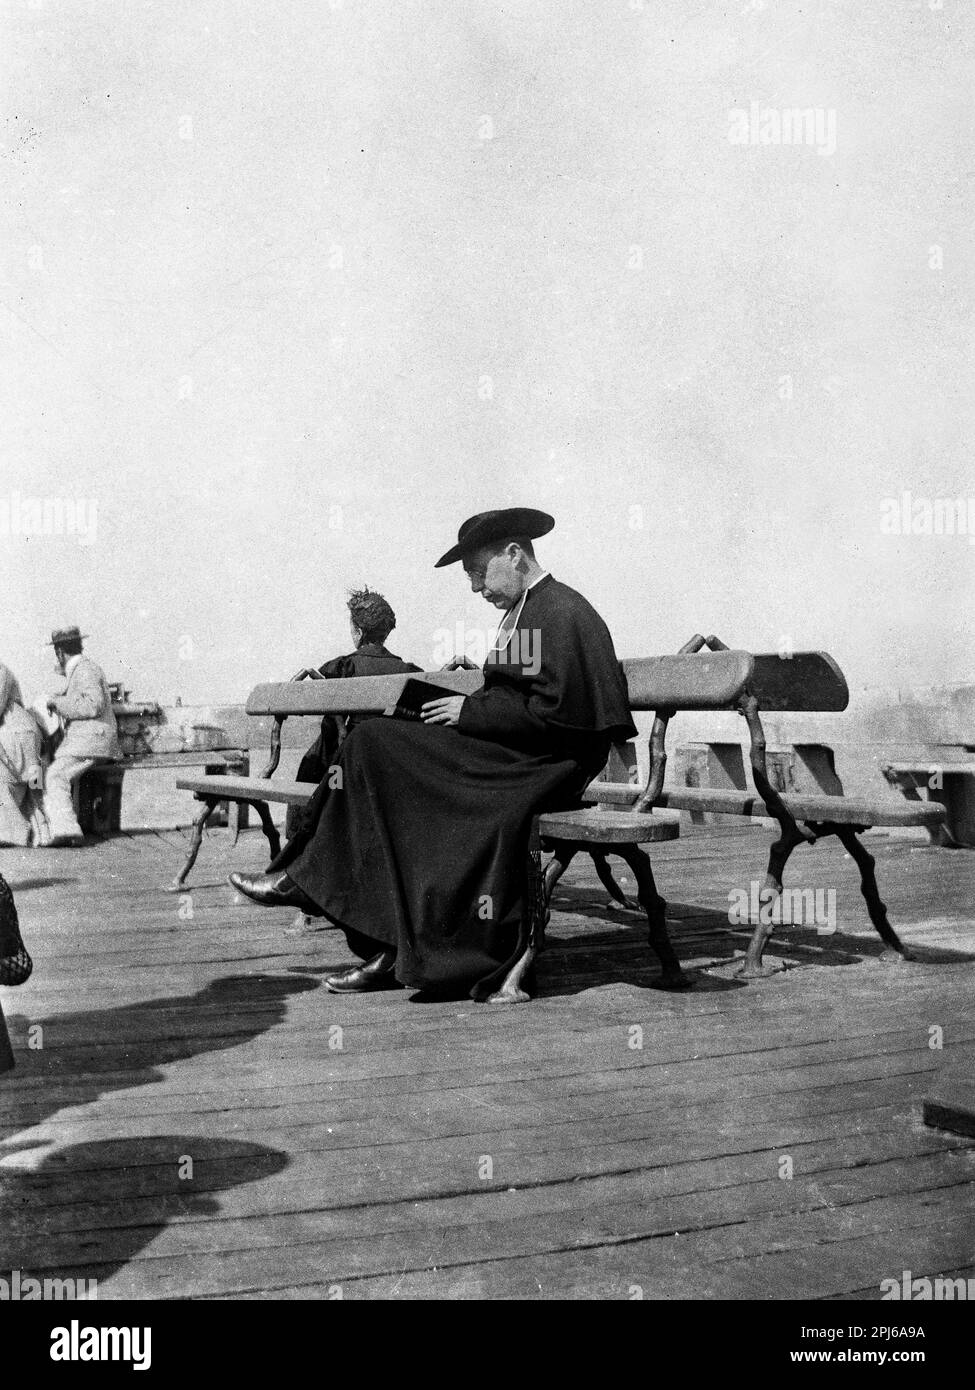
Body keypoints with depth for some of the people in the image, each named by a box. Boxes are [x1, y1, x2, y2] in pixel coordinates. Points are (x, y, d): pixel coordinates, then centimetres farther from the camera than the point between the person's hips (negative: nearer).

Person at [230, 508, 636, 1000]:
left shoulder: (561, 614, -12)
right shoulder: (523, 612, 20)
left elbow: (554, 713, -21)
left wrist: (470, 711, -13)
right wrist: (464, 707, 3)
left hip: (541, 768, -10)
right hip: (510, 757, 10)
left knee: (374, 746, -14)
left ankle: (302, 879, 1)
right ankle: (387, 946, -7)